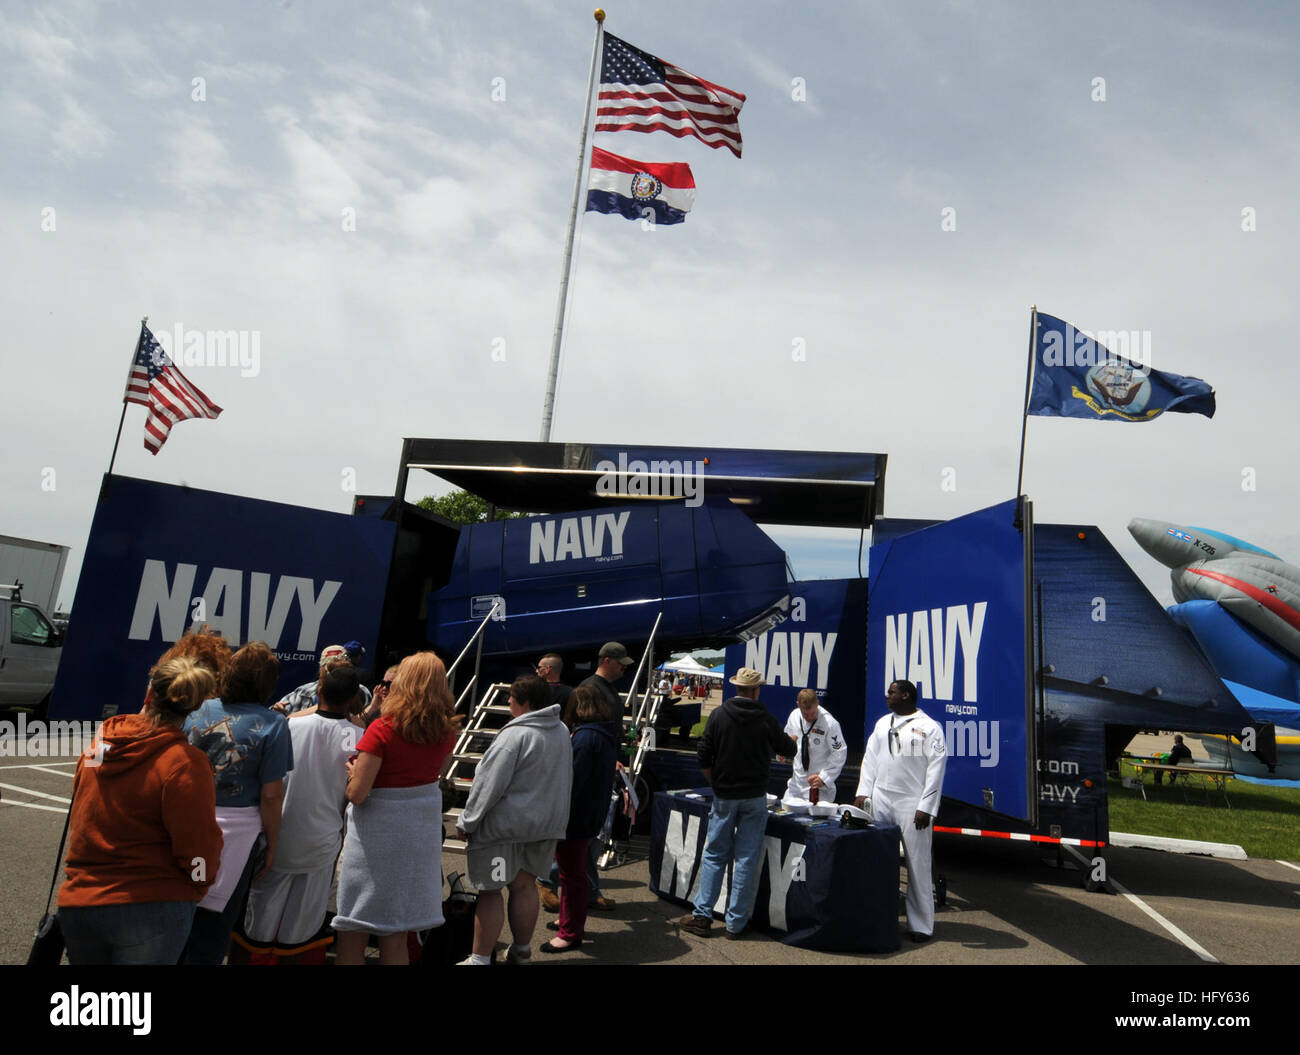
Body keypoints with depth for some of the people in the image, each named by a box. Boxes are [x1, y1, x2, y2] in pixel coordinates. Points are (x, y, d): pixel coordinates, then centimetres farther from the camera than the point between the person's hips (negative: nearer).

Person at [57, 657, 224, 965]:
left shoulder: (99, 746, 2)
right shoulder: (185, 762, -18)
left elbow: (79, 822, 15)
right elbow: (200, 846, -15)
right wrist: (201, 882, 6)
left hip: (77, 904, 6)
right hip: (151, 909, -6)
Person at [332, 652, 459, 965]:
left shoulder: (382, 729, -17)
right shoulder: (446, 731, -2)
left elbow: (356, 794, -17)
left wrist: (352, 770, 2)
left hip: (377, 831, -5)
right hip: (422, 831, 5)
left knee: (353, 937, 11)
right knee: (395, 939, 18)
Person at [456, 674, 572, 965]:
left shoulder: (515, 735, -20)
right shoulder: (562, 731, 6)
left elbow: (489, 785, -19)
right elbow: (566, 781, 16)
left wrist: (467, 822, -9)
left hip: (504, 824, -7)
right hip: (548, 822, 8)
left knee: (490, 891, 3)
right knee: (524, 884, 18)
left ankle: (480, 959, 11)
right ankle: (521, 952, 29)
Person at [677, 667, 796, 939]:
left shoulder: (718, 716, -5)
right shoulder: (767, 721, -5)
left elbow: (704, 759, -5)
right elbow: (789, 751, 11)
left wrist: (717, 784, 9)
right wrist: (789, 741, 34)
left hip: (724, 797, 1)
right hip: (755, 797, 0)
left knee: (715, 855, 10)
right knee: (747, 859, 6)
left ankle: (702, 915, 11)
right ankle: (736, 923, 11)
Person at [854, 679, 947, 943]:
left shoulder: (929, 727, -4)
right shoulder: (882, 723, 14)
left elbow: (935, 769, -8)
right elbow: (870, 759, 16)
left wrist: (926, 807, -12)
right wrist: (863, 792, 8)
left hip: (911, 805, -5)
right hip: (881, 801, 5)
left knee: (917, 865, -1)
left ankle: (921, 924, 10)